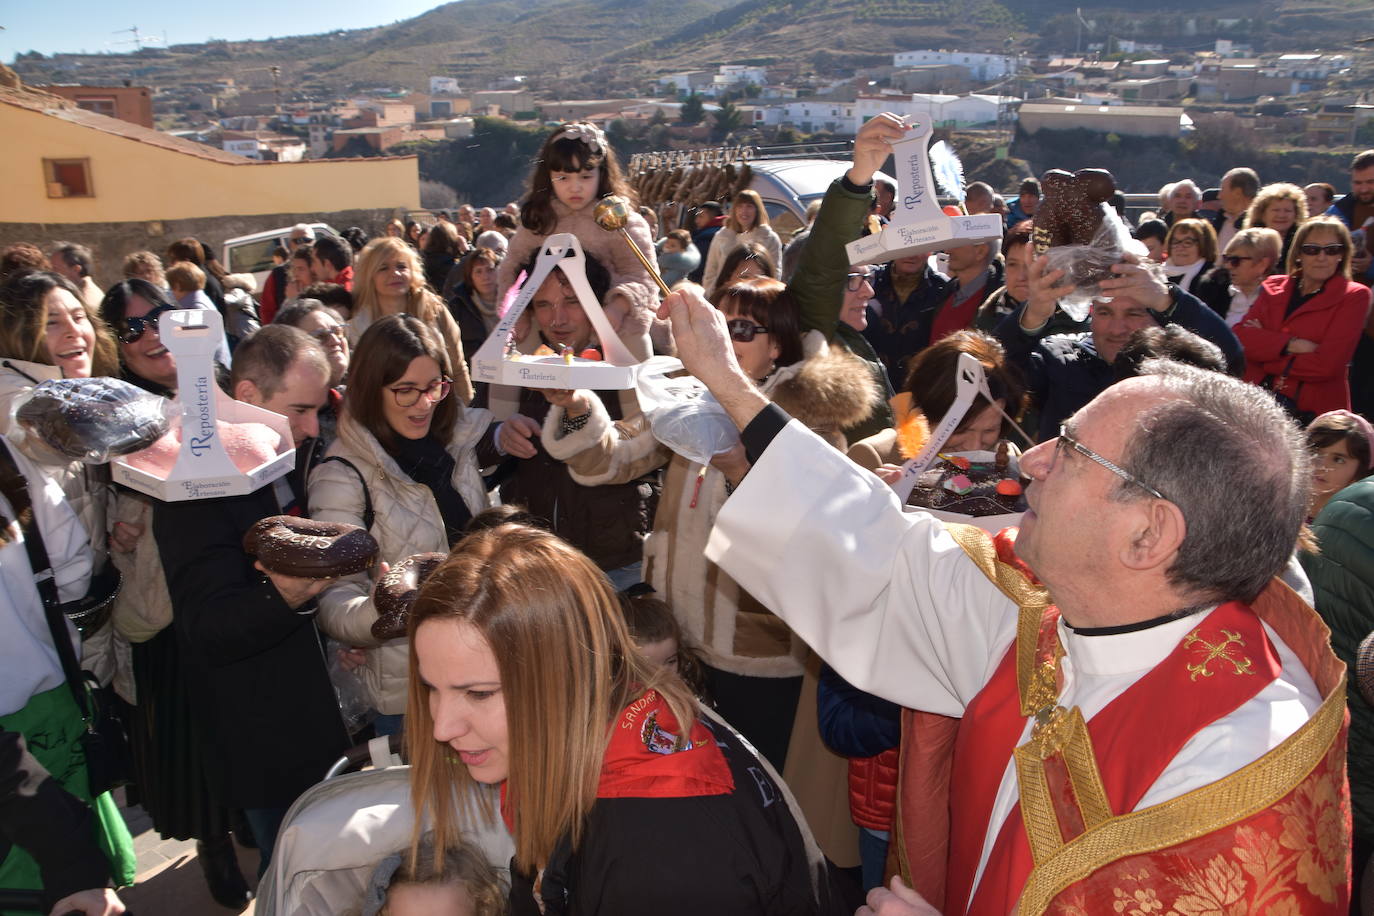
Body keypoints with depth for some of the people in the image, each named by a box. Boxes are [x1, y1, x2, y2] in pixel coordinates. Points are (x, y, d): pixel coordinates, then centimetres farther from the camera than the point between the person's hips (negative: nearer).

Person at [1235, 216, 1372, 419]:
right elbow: (1240, 336, -4)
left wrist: (1263, 347, -8)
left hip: (1315, 412, -3)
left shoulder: (1354, 296, 0)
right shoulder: (1274, 286, 11)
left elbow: (1327, 364, -12)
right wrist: (1290, 345, -17)